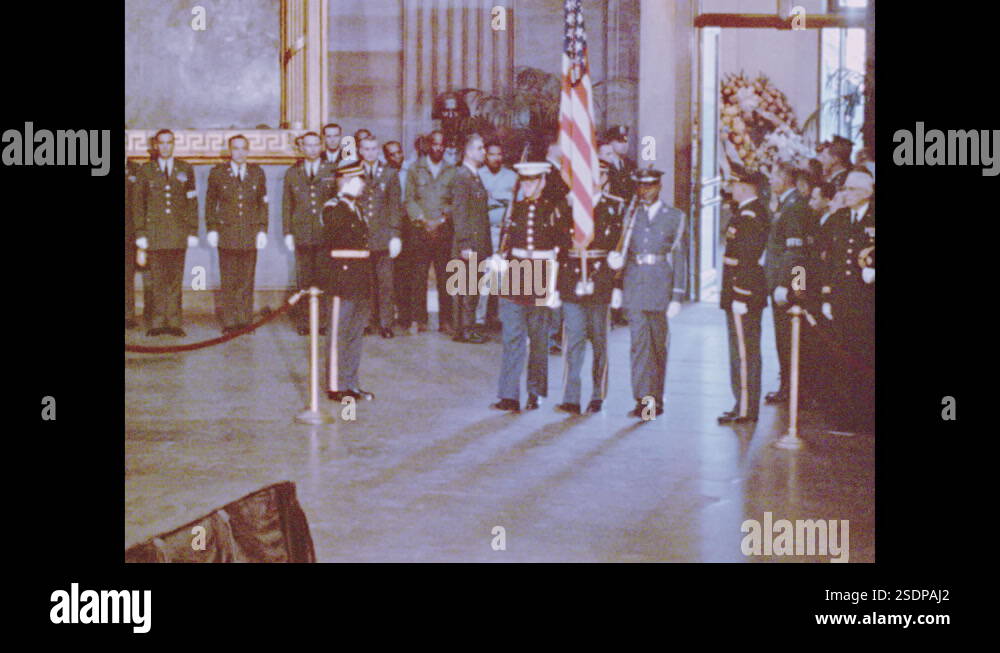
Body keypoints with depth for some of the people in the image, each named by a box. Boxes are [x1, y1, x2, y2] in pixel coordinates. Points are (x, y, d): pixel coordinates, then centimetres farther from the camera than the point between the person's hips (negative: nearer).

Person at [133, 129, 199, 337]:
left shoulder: (186, 170, 10)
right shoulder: (146, 171, 8)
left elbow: (192, 203, 9)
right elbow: (139, 204, 7)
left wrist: (193, 232, 2)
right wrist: (140, 233, 0)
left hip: (178, 234, 1)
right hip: (155, 233, -1)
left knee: (175, 279, 1)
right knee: (157, 280, -1)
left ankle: (173, 322, 5)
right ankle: (157, 323, 3)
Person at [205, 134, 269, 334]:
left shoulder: (257, 173, 9)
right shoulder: (217, 173, 5)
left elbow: (262, 203, 11)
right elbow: (210, 203, 9)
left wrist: (262, 230, 4)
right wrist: (212, 229, 2)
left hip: (250, 235, 1)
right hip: (226, 233, -1)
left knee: (247, 281, 2)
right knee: (228, 281, 0)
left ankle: (245, 320, 8)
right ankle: (229, 322, 5)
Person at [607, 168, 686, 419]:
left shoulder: (674, 216, 5)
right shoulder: (630, 215, 9)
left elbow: (679, 257, 3)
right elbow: (622, 251, 15)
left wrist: (678, 296, -3)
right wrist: (616, 259, -10)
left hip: (660, 284, -1)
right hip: (634, 283, 1)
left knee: (659, 345, 7)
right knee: (638, 342, -7)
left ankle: (656, 399, 17)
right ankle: (643, 399, -10)